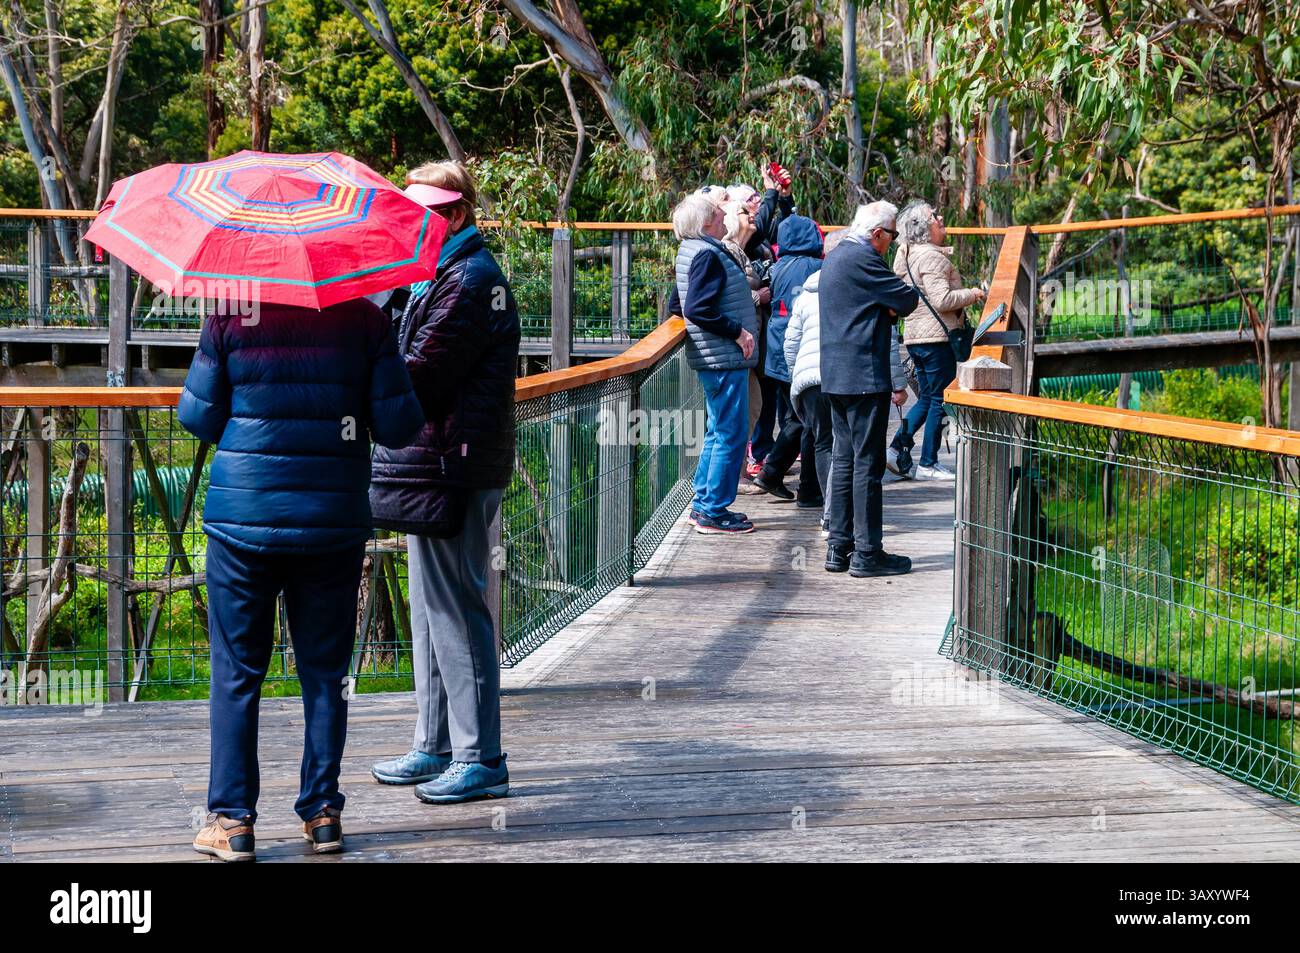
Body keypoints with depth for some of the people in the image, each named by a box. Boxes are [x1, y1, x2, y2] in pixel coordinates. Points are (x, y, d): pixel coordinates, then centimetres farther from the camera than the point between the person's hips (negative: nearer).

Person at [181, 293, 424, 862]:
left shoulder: (231, 316, -4)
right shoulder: (364, 319, -4)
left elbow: (198, 417, -1)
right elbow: (398, 427, -4)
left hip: (244, 517, -1)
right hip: (334, 519, 1)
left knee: (236, 671, 7)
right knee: (324, 670, 12)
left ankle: (233, 820, 7)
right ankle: (322, 813, 16)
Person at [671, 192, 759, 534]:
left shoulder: (694, 251, 13)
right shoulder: (707, 255, -18)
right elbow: (697, 309, -26)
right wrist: (737, 331, -19)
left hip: (717, 359, 10)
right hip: (724, 359, -10)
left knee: (717, 432, 18)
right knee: (730, 434, -5)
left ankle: (702, 504, 24)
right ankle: (714, 512, -1)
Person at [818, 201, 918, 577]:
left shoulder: (835, 257, 17)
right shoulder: (863, 259, -15)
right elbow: (908, 300, -13)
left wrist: (887, 310, 5)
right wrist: (896, 306, 7)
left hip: (835, 375, 10)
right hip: (864, 376, -10)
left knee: (845, 460, 13)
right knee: (868, 463, -6)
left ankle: (839, 548, 16)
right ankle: (867, 553, -4)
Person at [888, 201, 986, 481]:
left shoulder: (908, 255, 14)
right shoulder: (931, 256, -16)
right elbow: (942, 299, -22)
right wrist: (971, 295, -8)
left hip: (915, 336, 9)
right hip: (937, 337, -9)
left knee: (926, 398, 17)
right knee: (940, 400, -1)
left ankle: (895, 449, 10)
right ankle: (928, 463, 3)